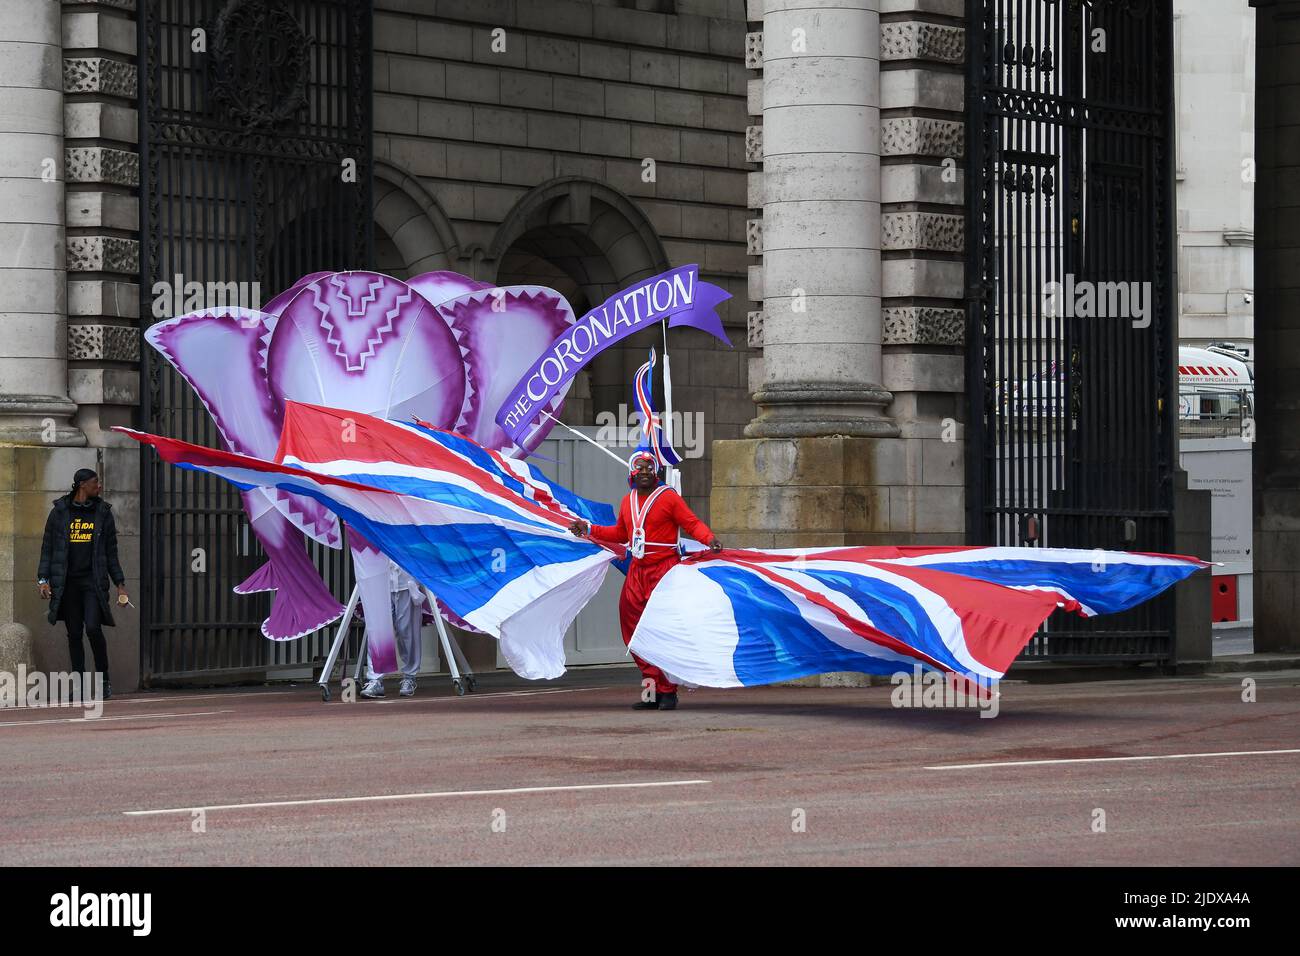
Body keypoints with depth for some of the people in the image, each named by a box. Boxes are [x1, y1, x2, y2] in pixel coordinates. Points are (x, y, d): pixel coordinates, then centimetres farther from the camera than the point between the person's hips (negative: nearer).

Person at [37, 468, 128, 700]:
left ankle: (104, 680, -1)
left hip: (93, 581, -1)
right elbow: (47, 548, 7)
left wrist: (120, 583, 8)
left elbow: (111, 552, 13)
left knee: (93, 628, -15)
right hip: (67, 583, 1)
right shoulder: (60, 512, 5)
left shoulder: (103, 513, 9)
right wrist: (43, 579, -2)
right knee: (74, 633, 2)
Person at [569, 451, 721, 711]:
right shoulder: (628, 501, 16)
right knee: (634, 630, 3)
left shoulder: (668, 497, -4)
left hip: (664, 570, -7)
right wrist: (589, 530, 23)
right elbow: (621, 533, 28)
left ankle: (667, 692, -5)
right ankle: (652, 691, 10)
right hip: (636, 571, 7)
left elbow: (693, 524, -7)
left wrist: (709, 539, -26)